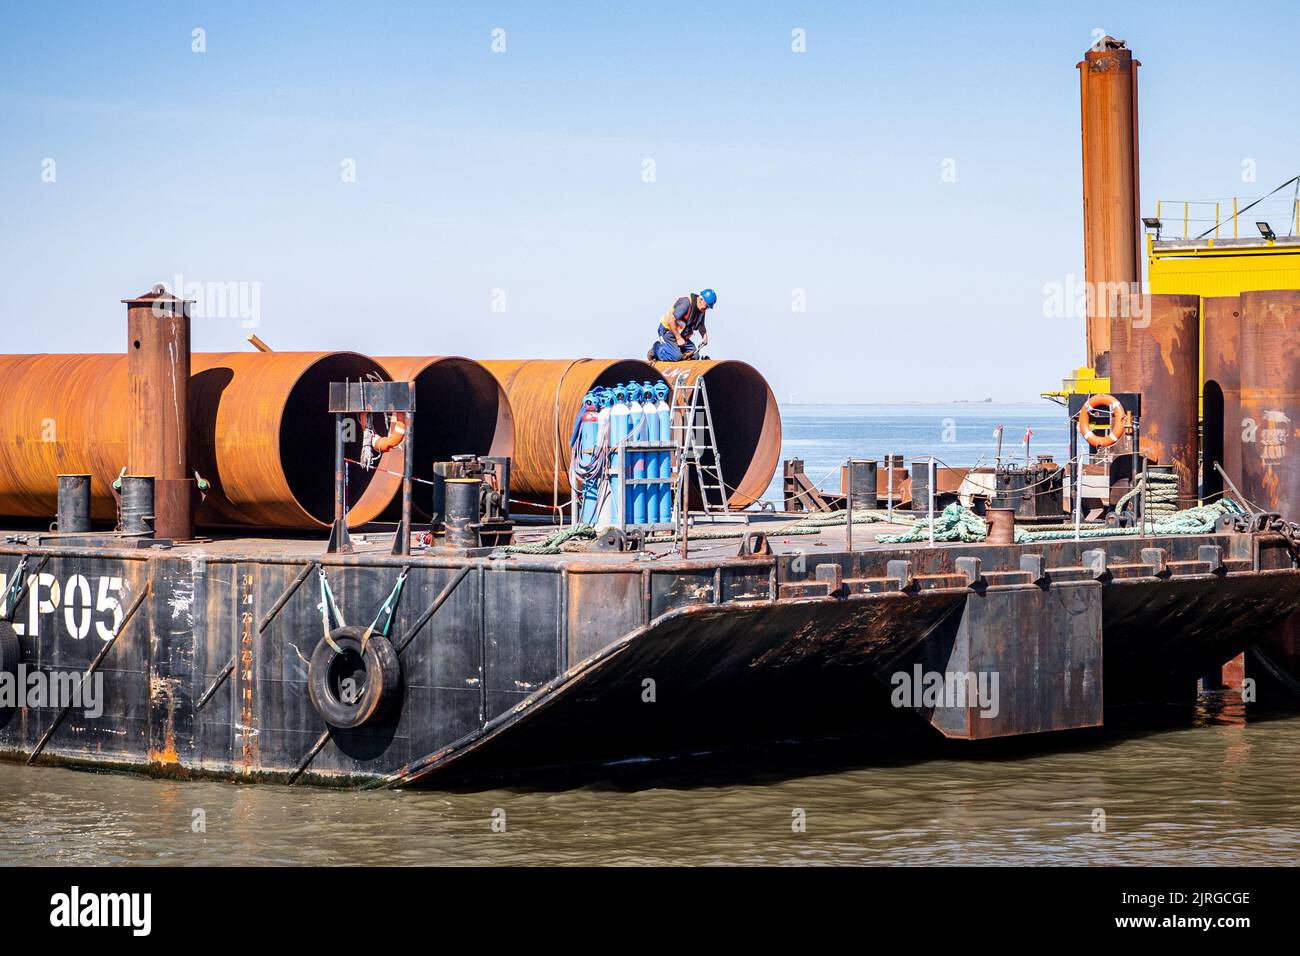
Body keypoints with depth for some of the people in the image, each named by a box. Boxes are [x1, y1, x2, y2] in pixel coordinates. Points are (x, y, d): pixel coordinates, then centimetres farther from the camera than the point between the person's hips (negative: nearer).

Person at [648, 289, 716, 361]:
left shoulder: (702, 309, 1)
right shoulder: (686, 303, -26)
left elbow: (701, 325, 19)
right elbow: (671, 321, -29)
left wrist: (705, 337, 0)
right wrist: (678, 338, -25)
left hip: (681, 334, 9)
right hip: (668, 331, -9)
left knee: (694, 355, 0)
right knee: (676, 357, -25)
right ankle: (657, 348, 4)